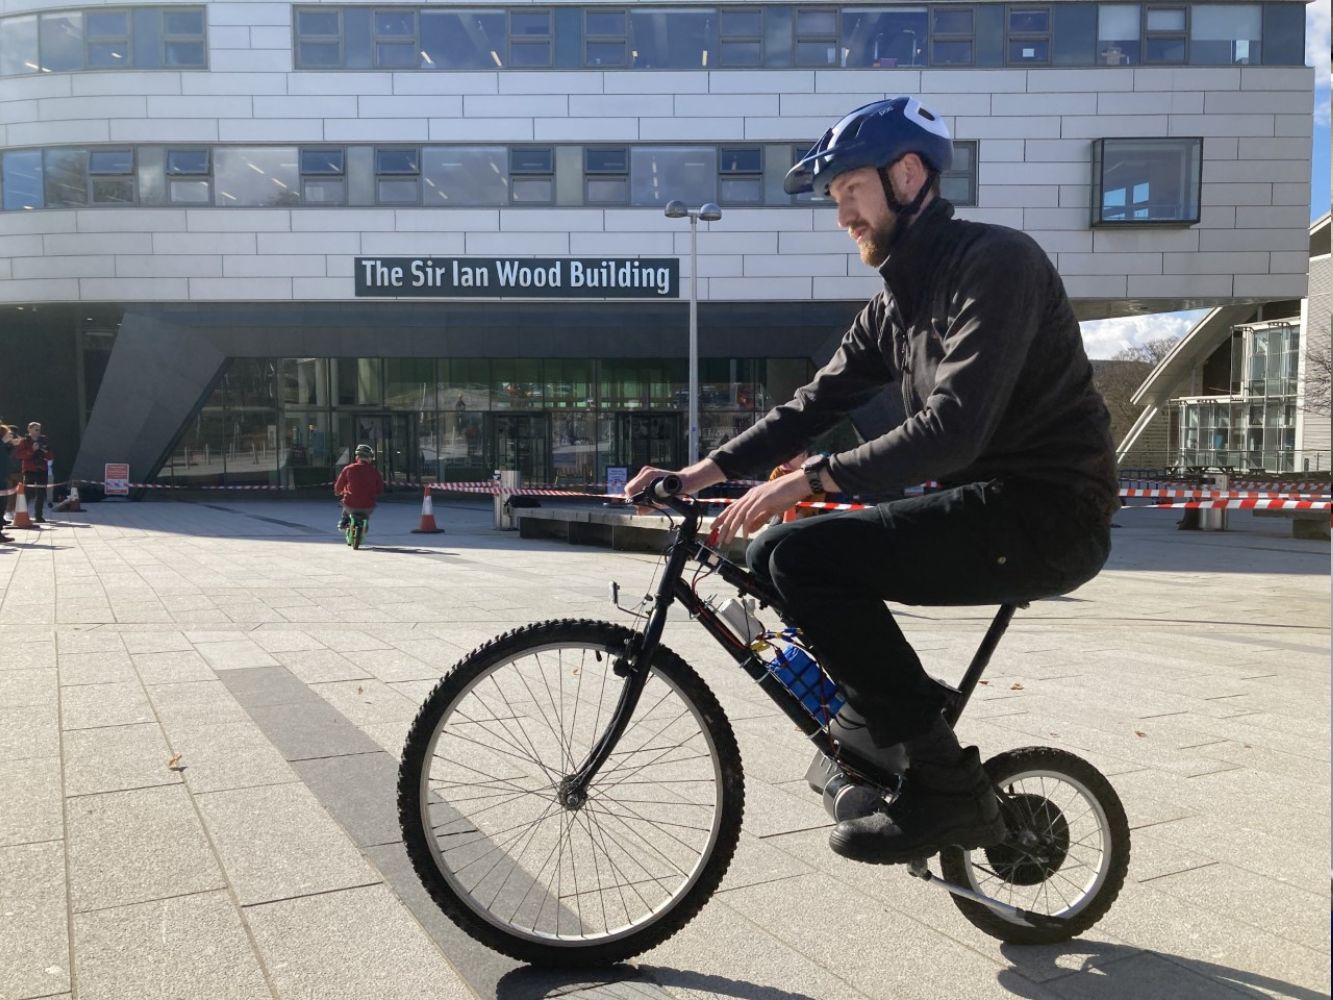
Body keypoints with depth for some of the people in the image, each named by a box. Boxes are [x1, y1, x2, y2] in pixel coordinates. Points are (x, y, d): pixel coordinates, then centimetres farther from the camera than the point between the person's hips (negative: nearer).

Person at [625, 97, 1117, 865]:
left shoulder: (994, 261, -15)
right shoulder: (899, 299, 13)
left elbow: (954, 427, -27)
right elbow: (816, 403, 9)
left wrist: (813, 479, -30)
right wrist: (705, 471, -2)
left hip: (1045, 513, -9)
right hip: (983, 505, 9)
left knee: (805, 558, -23)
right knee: (773, 555, 6)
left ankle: (947, 787, -13)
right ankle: (874, 728, 16)